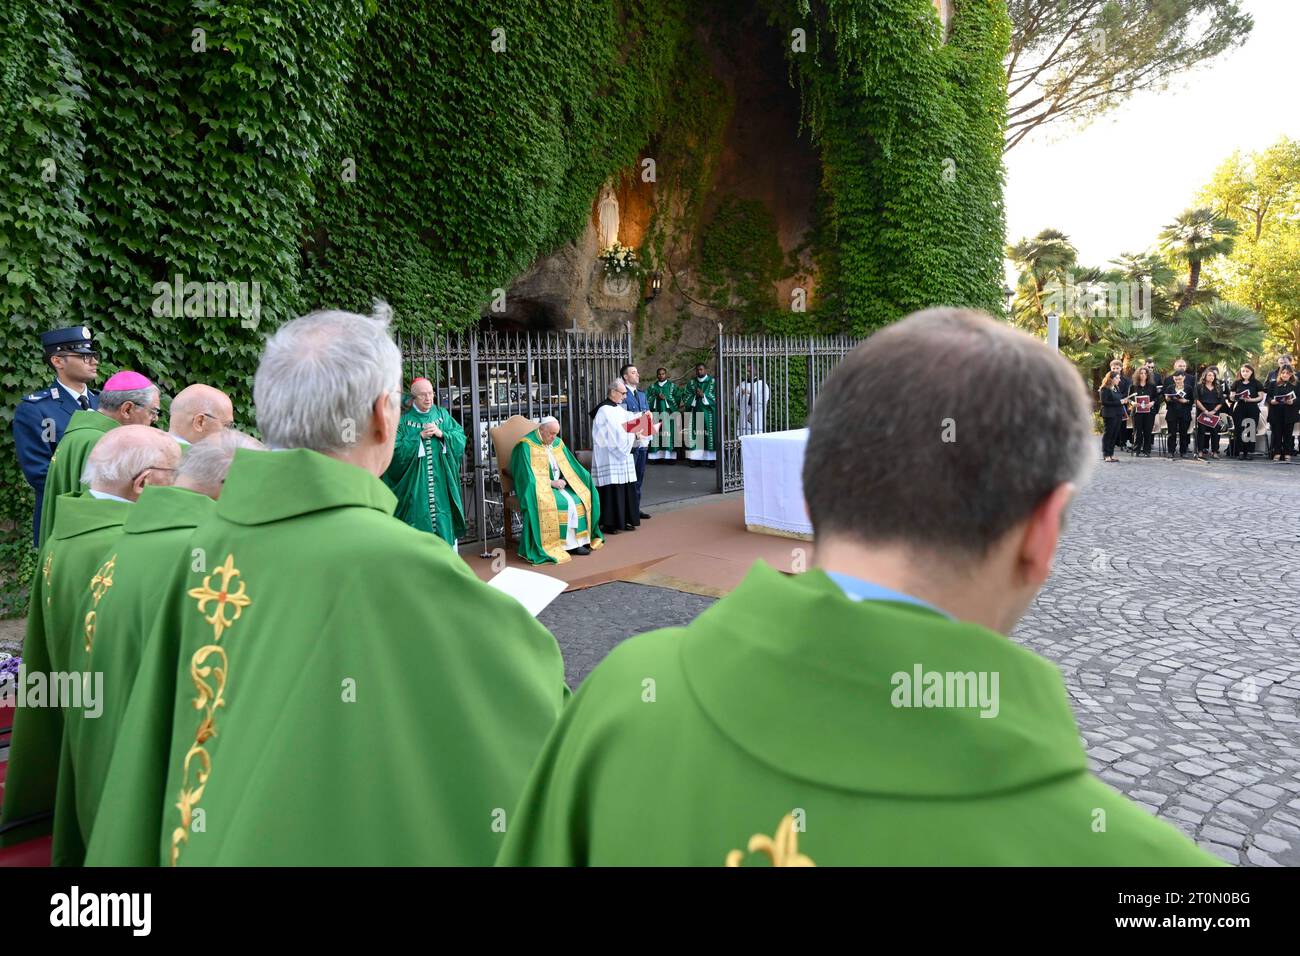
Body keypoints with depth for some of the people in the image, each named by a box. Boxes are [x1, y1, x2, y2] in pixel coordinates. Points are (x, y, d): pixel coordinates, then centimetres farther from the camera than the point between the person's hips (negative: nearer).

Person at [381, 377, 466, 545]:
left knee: (444, 521, 4)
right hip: (416, 486, -2)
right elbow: (396, 450, -8)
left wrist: (441, 434, -13)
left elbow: (461, 437, 2)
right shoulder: (404, 420, 0)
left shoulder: (443, 415, 9)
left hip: (442, 483, 2)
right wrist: (419, 437, -14)